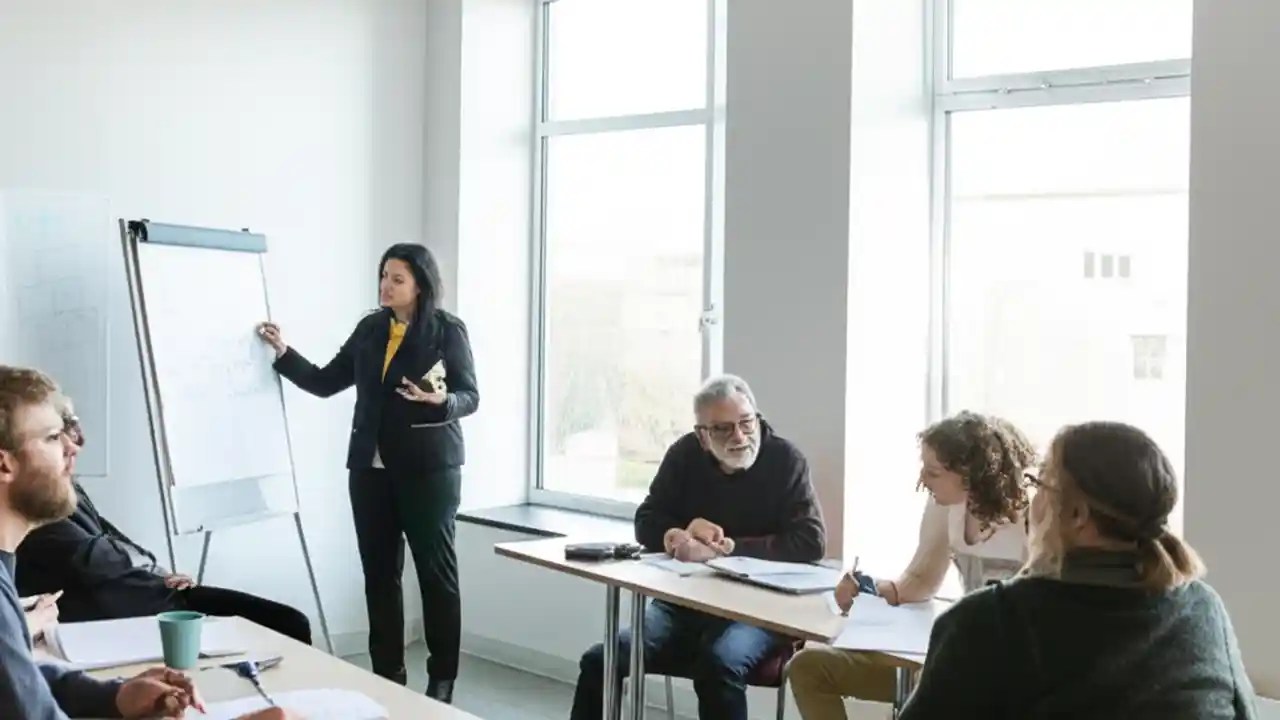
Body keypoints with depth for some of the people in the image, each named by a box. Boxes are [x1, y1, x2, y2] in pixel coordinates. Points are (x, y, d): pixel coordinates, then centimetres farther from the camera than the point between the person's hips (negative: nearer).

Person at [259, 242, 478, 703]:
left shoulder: (447, 330, -5)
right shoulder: (369, 329, 9)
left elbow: (470, 397, -5)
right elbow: (325, 383, 11)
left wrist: (441, 400, -25)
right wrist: (284, 353, 1)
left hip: (429, 467, -5)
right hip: (371, 466, 5)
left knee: (436, 570, 1)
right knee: (379, 571, 7)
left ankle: (442, 678, 9)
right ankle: (388, 672, 17)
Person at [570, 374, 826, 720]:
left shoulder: (786, 460, -8)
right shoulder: (685, 455, 4)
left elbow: (812, 541, -17)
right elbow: (646, 522, 8)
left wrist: (726, 548, -23)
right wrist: (678, 536, -16)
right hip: (683, 601, 4)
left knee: (719, 665, -36)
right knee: (600, 661, -14)